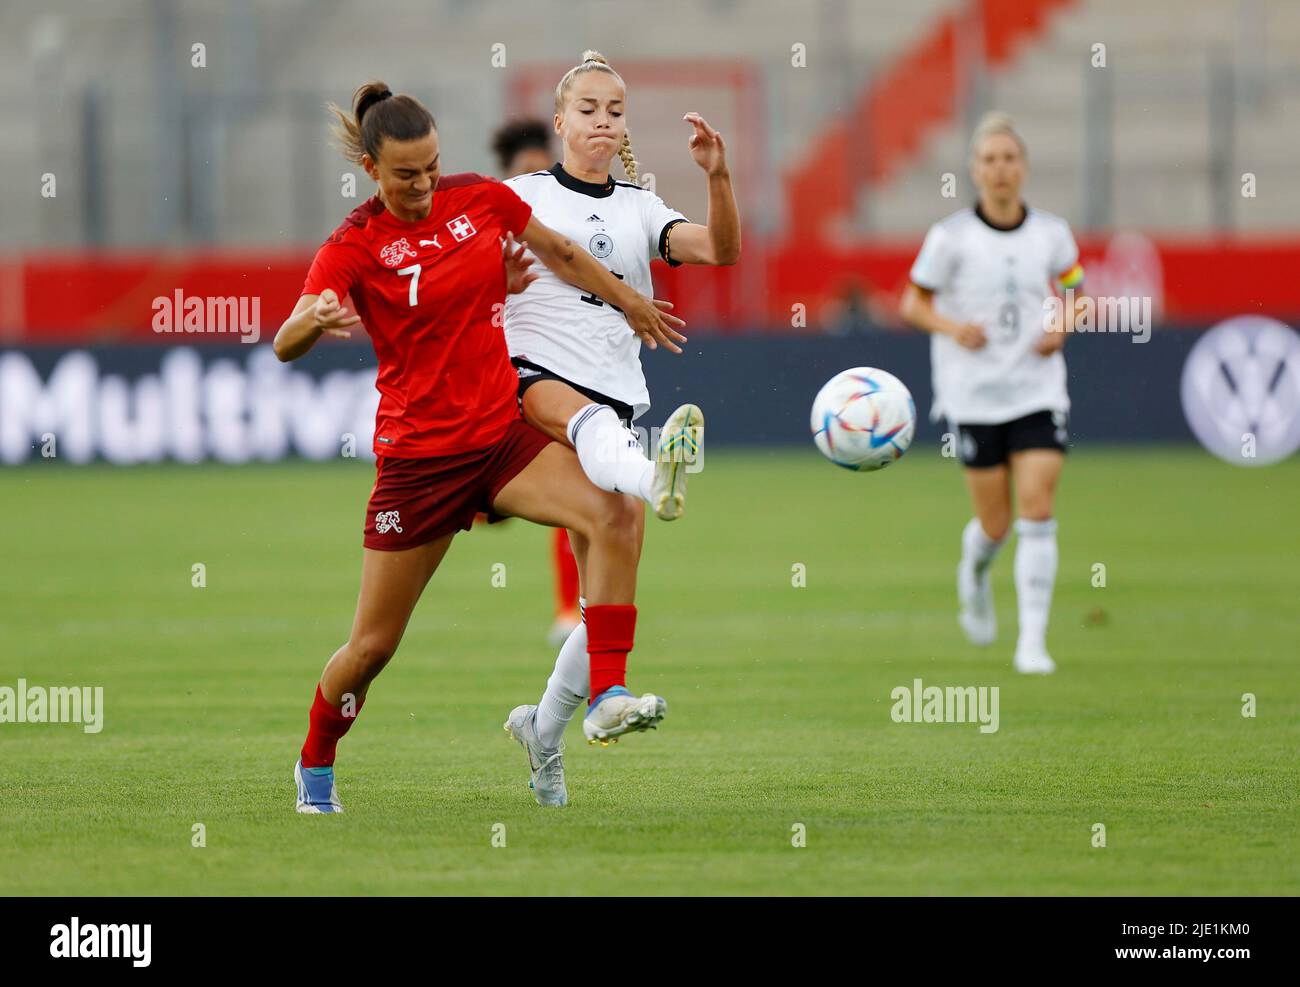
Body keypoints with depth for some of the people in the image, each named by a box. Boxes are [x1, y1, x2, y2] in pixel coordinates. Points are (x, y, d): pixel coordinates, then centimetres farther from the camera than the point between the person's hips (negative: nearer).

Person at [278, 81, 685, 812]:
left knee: (614, 514, -25)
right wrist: (313, 322, -49)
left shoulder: (483, 199, 0)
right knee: (374, 644, 4)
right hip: (417, 456, -3)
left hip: (503, 434, 3)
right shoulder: (355, 246, -12)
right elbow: (285, 345, -26)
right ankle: (315, 766, 30)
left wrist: (631, 302, 29)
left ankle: (609, 698, -25)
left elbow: (560, 252, 20)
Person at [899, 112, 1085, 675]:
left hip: (1038, 391, 1)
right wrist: (953, 327, -17)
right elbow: (913, 304, 2)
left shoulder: (1052, 234, 2)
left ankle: (1033, 642, -9)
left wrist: (1060, 327, -3)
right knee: (995, 525, 3)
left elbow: (1073, 295, 17)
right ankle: (974, 576, 40)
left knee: (1037, 513, -11)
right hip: (973, 394, -1)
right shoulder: (951, 237, -6)